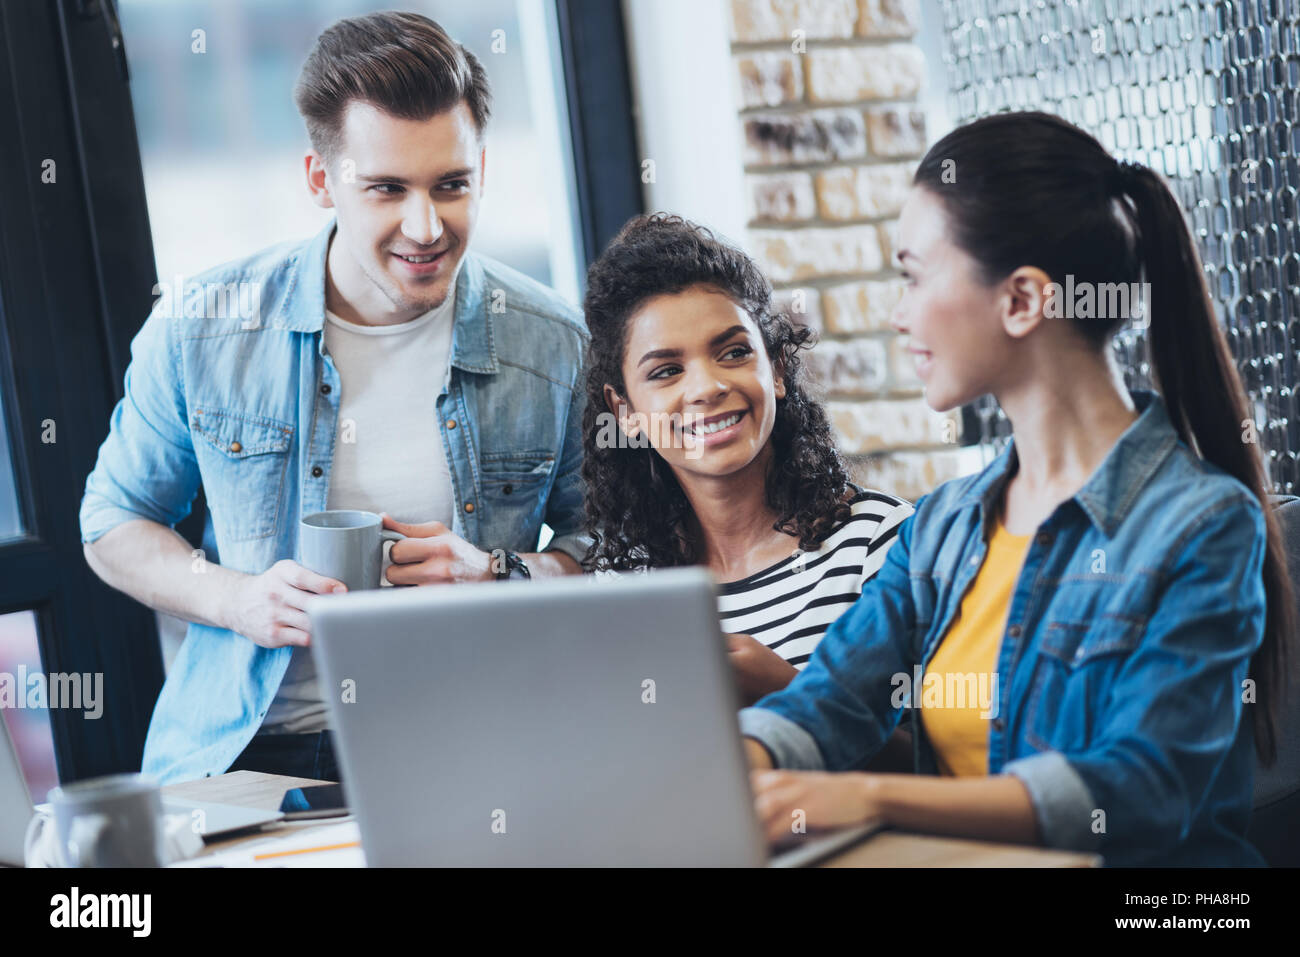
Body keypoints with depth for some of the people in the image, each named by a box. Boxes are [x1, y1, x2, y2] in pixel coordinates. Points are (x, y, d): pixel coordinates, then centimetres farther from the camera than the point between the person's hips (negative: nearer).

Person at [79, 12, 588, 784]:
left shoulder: (554, 346, -1)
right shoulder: (201, 331, -1)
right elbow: (114, 525, 10)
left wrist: (501, 577, -11)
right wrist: (236, 599, -9)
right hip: (246, 750, 0)